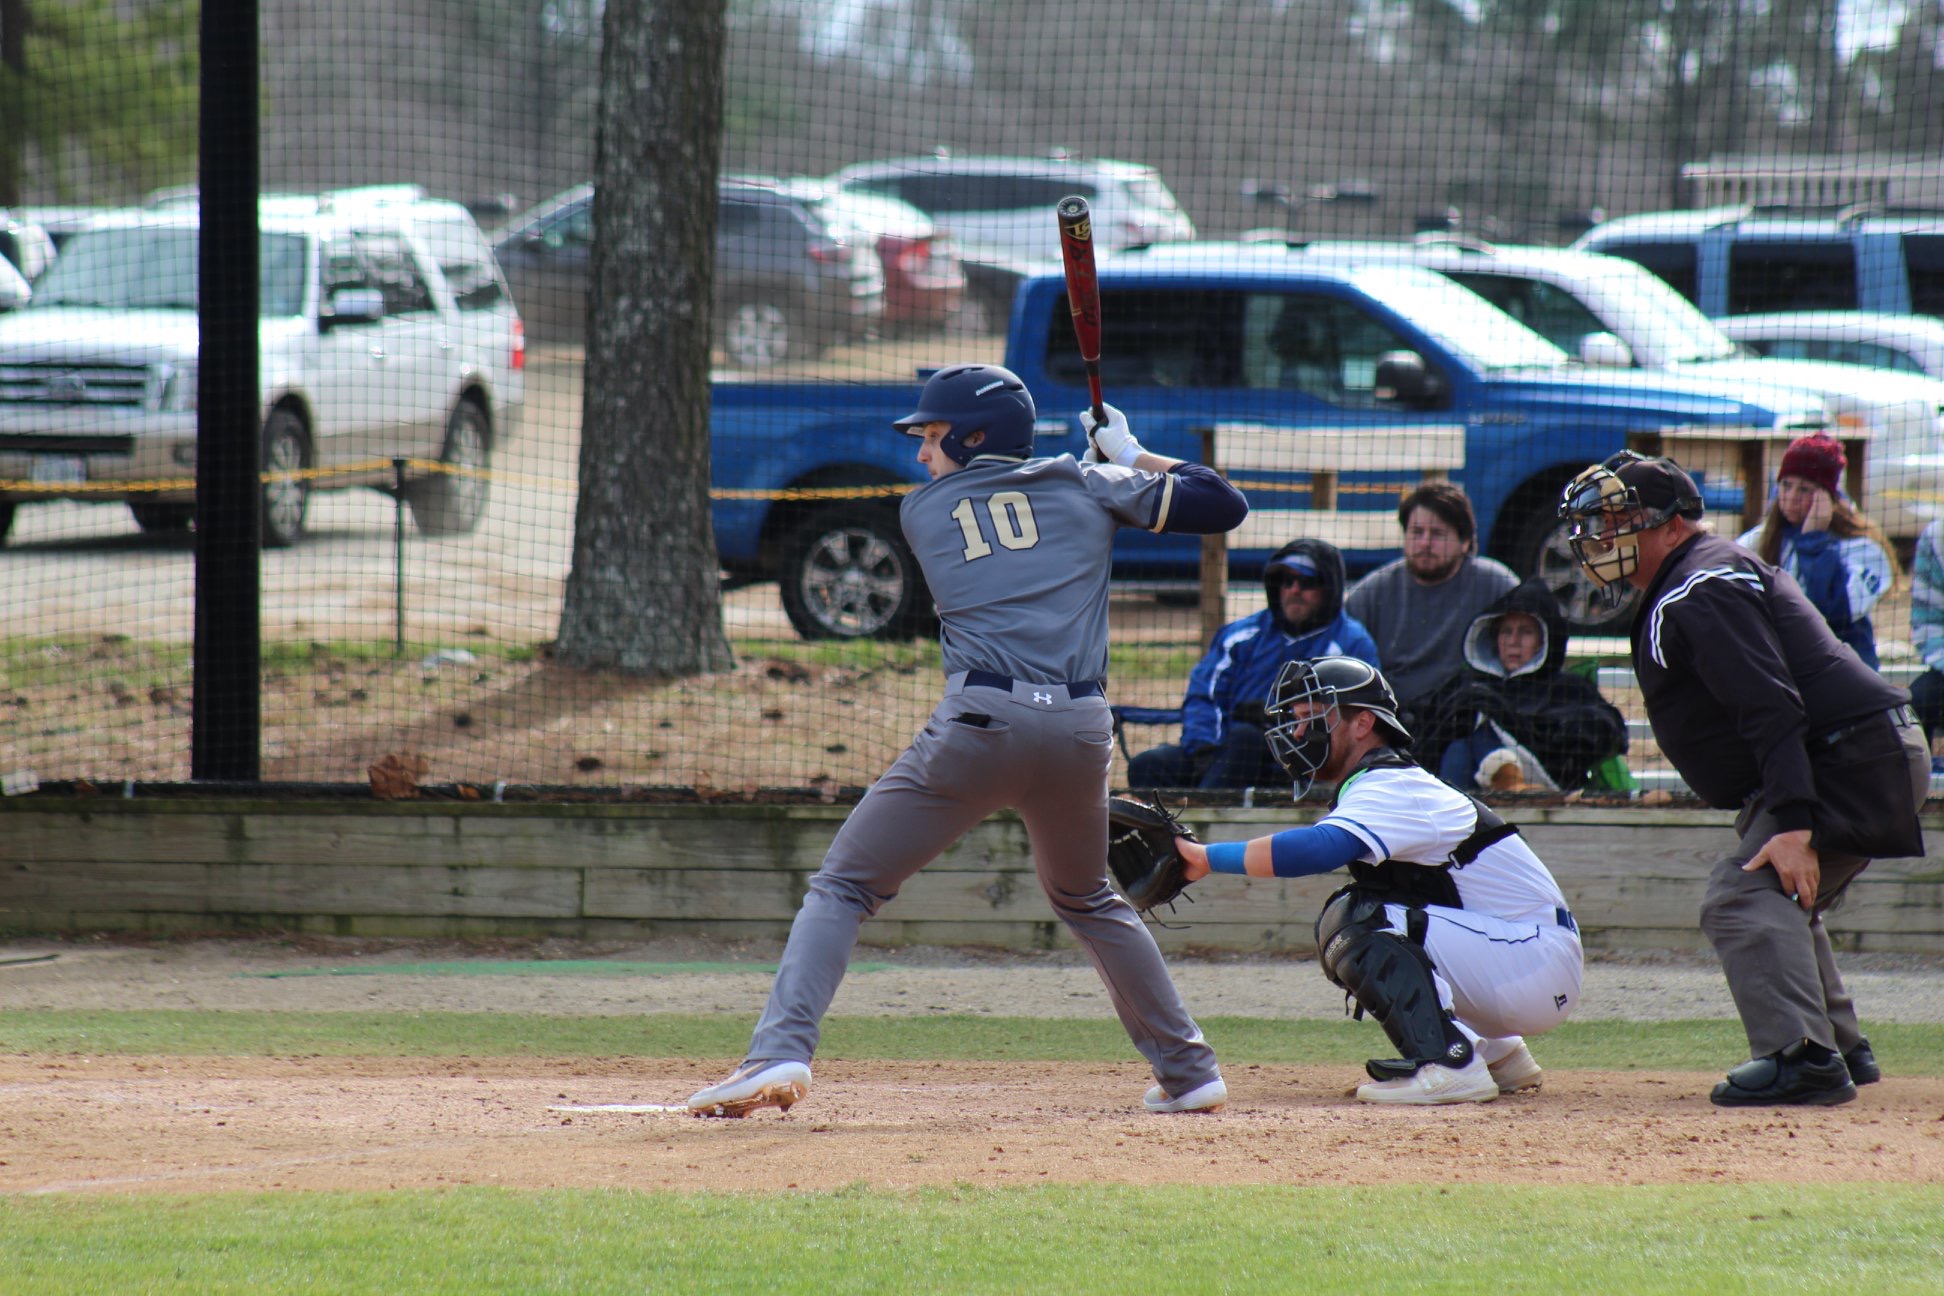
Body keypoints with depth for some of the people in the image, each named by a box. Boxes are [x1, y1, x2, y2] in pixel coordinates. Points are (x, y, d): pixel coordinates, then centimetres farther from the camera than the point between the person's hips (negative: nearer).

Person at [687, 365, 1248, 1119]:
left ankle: (781, 1051, -18)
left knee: (844, 887, 2)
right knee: (1088, 902, 28)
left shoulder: (922, 510, 14)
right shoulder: (1087, 488, 16)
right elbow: (1224, 506, 17)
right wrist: (1131, 458, 31)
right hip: (1081, 731, 3)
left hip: (980, 720, -3)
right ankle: (1188, 1071, 27)